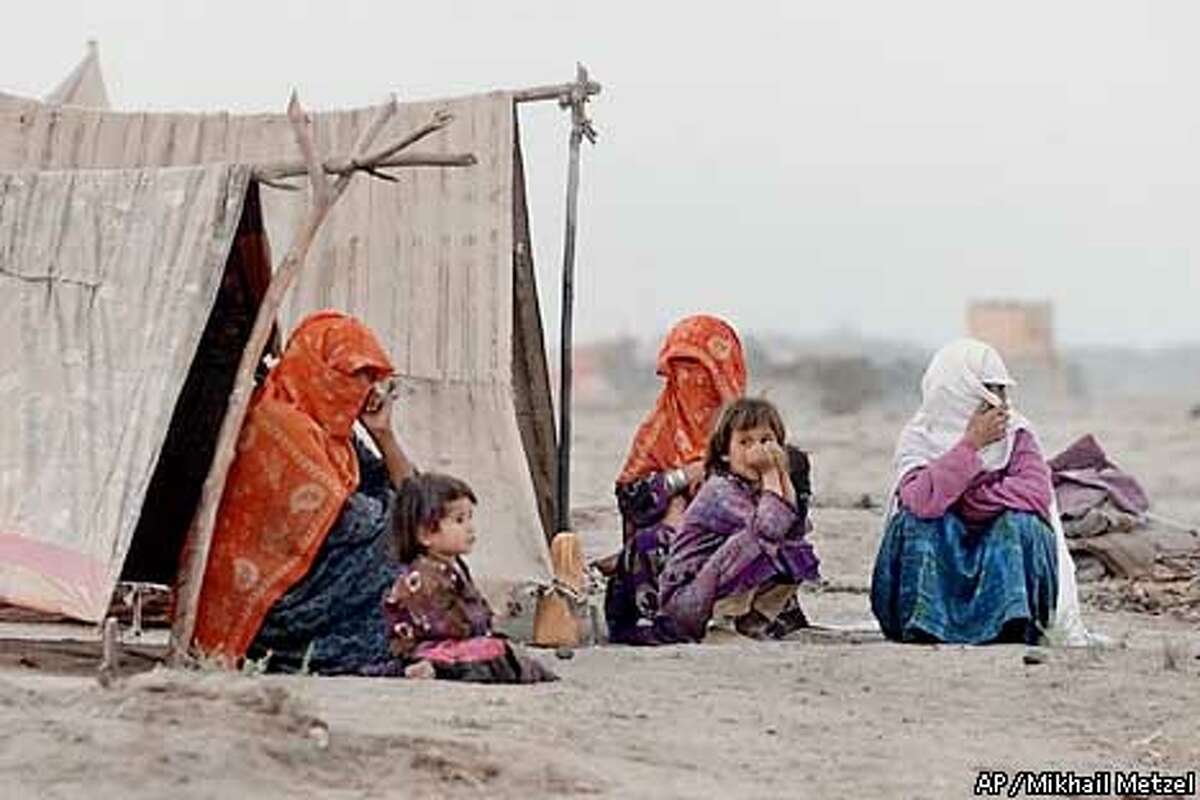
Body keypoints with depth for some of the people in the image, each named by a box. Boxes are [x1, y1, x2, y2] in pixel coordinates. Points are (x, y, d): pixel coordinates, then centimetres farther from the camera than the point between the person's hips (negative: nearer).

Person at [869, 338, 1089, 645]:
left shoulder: (1016, 434, -5)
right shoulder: (919, 438, -9)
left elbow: (1037, 493, -23)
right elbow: (921, 501, -30)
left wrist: (968, 502, -22)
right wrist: (971, 443, -30)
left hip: (1001, 558, 1)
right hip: (936, 565, -1)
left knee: (1021, 522, -26)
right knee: (917, 518, -26)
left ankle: (1017, 624, -25)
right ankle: (923, 625, -25)